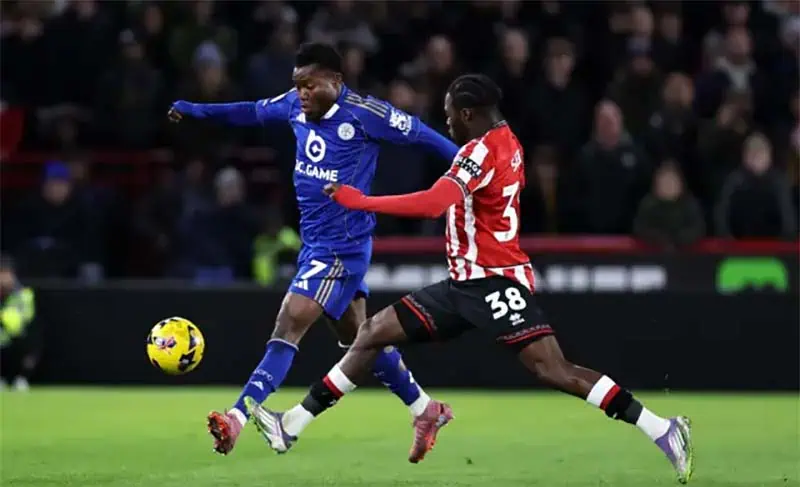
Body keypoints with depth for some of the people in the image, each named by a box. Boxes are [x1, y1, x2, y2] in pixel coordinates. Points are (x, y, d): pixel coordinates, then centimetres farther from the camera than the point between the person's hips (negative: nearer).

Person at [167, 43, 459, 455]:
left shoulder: (363, 113, -18)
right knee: (358, 336, 17)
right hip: (315, 243, 8)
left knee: (288, 326, -16)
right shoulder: (295, 105, 1)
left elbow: (419, 134, -8)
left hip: (342, 247, -8)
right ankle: (425, 410, 31)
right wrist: (197, 111, 14)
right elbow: (255, 112, 20)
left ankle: (238, 417, -20)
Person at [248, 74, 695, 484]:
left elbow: (434, 203, -31)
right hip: (468, 282, 10)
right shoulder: (506, 141, 11)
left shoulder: (482, 150, -17)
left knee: (553, 370, -20)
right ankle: (293, 426, 14)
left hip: (495, 282, -10)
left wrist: (359, 201, -25)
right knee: (374, 332, 9)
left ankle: (663, 431, -17)